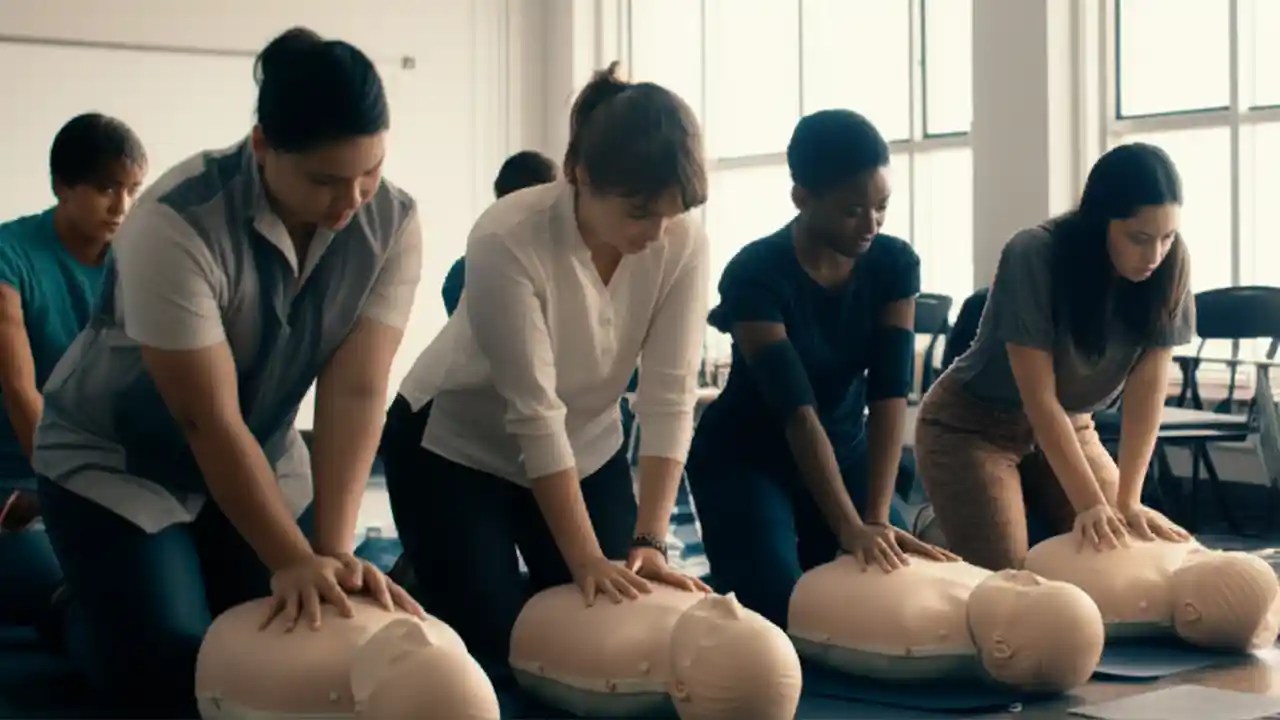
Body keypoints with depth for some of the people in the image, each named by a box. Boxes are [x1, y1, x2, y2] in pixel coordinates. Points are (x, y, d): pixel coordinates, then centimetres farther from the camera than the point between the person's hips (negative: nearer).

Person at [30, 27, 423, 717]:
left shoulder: (392, 224, -19)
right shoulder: (176, 224, -33)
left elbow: (355, 393, -22)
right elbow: (208, 421, -30)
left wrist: (333, 550, -31)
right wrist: (295, 560, -30)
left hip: (257, 457, 5)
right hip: (114, 459, -5)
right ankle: (80, 608, 21)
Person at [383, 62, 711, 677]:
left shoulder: (684, 245, -20)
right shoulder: (508, 240, -32)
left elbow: (669, 400, -20)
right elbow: (534, 414, -32)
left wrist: (650, 541, -28)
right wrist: (587, 560, -32)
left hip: (587, 446, 4)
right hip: (456, 444, -4)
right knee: (494, 649, -8)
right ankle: (414, 585, 22)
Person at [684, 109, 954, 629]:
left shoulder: (895, 265, -10)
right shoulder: (755, 276, -25)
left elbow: (890, 395, -19)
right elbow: (797, 410, -33)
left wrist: (878, 517, -30)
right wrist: (850, 529, -42)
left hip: (844, 451, 5)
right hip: (745, 458, -4)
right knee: (777, 612, -20)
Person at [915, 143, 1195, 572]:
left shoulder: (1171, 265, -16)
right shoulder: (1033, 256, -28)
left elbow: (1147, 389, -17)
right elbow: (1039, 399, -28)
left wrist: (1128, 501, -25)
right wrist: (1090, 503, -33)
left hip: (1070, 425, 5)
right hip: (972, 425, -5)